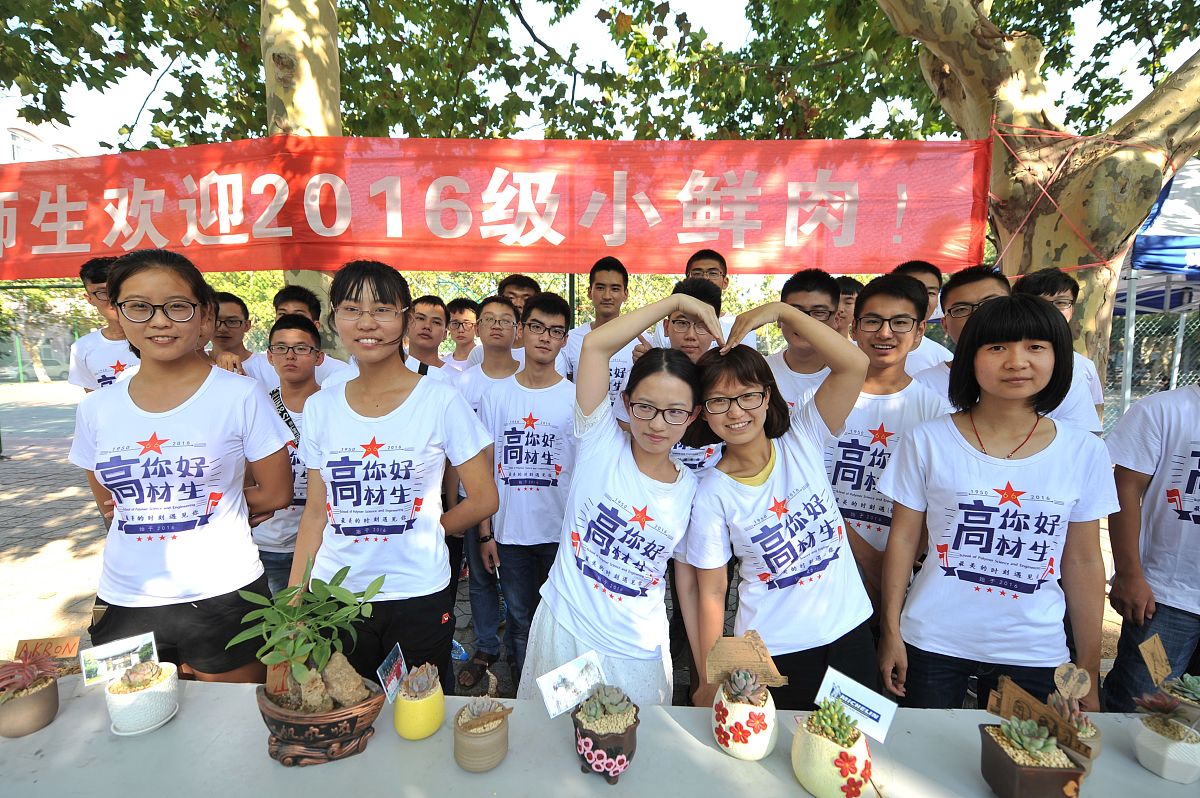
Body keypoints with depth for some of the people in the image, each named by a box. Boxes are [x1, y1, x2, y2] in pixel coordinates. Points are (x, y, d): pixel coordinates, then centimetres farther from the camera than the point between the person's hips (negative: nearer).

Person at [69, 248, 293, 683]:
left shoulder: (241, 396, -10)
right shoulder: (96, 408, 3)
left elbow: (275, 495, -4)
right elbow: (109, 505, 13)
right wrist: (188, 508, -1)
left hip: (222, 599, -3)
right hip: (125, 603, 4)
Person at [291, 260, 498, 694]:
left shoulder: (441, 401, -10)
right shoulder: (320, 406, 2)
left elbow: (483, 500, -5)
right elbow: (316, 512, 6)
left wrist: (425, 530, 2)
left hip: (419, 597, -3)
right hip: (335, 594, 3)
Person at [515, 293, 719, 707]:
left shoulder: (691, 489, -2)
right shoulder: (601, 445, -11)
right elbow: (595, 344, -22)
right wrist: (676, 300, -18)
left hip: (640, 655, 2)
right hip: (565, 633, -2)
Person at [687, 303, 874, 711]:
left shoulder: (802, 440, -9)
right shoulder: (712, 494, -13)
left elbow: (854, 364, -21)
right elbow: (712, 593, -8)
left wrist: (781, 309, -25)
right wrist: (710, 684, -7)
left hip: (849, 632, 3)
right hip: (771, 651, -2)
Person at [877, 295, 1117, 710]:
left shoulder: (1084, 452, -2)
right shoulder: (928, 441, -9)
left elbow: (1083, 563, 4)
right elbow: (903, 539, -3)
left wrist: (1089, 670, 7)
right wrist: (891, 633, -2)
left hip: (1035, 653, 2)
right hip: (933, 645, -1)